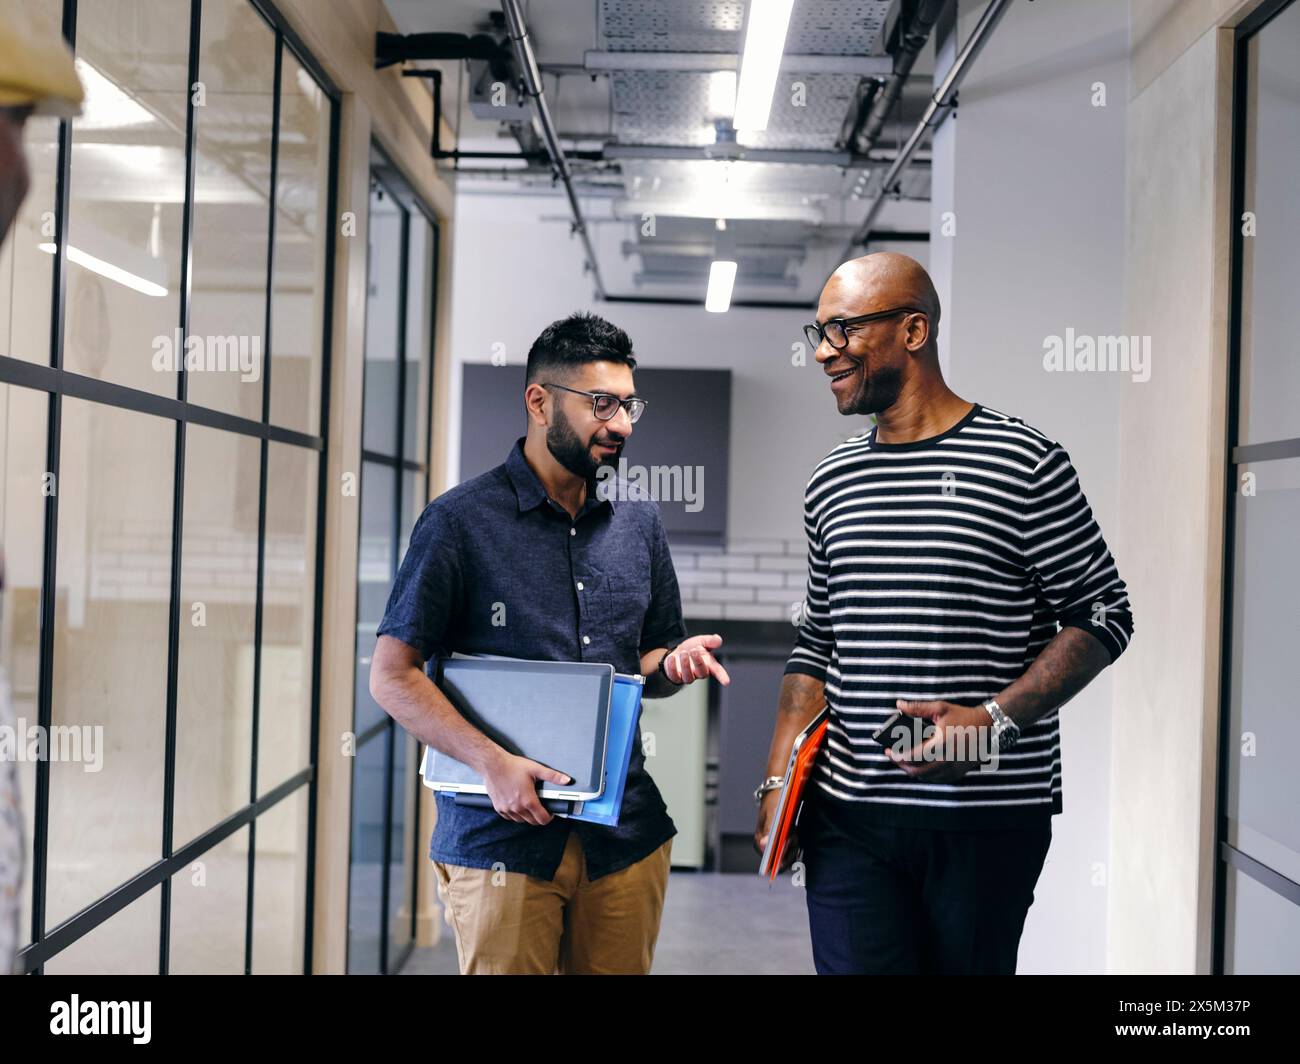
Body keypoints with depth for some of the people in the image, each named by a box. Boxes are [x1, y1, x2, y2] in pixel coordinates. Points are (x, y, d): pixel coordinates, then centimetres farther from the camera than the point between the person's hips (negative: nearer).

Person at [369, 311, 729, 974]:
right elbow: (392, 676, -8)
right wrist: (493, 763, -19)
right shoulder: (461, 520, -6)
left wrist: (673, 663, -5)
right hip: (501, 838, -4)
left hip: (625, 836, 5)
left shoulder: (639, 524, 11)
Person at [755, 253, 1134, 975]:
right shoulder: (832, 481, 12)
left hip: (990, 819, -3)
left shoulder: (1022, 462, -4)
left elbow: (1103, 616, -2)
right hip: (848, 816, 4)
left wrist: (994, 721, -15)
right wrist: (778, 781, 9)